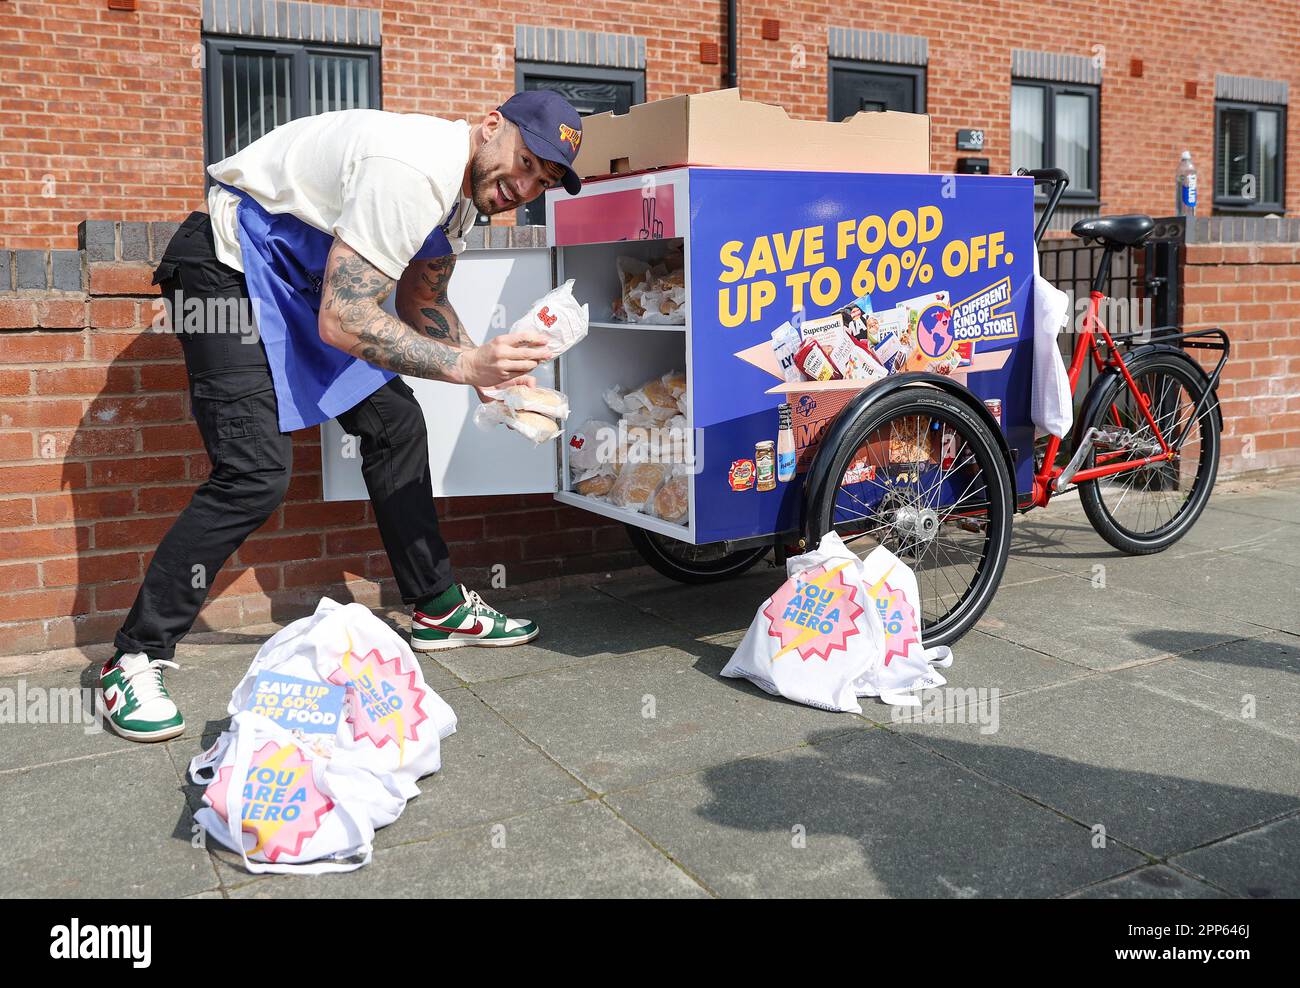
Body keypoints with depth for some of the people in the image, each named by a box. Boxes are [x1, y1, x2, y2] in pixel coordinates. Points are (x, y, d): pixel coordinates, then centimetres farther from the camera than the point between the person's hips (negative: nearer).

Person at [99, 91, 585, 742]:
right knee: (255, 474, -18)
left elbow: (420, 303, 13)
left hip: (308, 277, 10)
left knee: (394, 421, 6)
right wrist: (467, 363, -35)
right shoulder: (413, 170, -29)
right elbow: (342, 323, -32)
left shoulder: (469, 186, 3)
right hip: (233, 266, -10)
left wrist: (492, 373, -3)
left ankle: (437, 609, 19)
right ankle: (135, 660, -5)